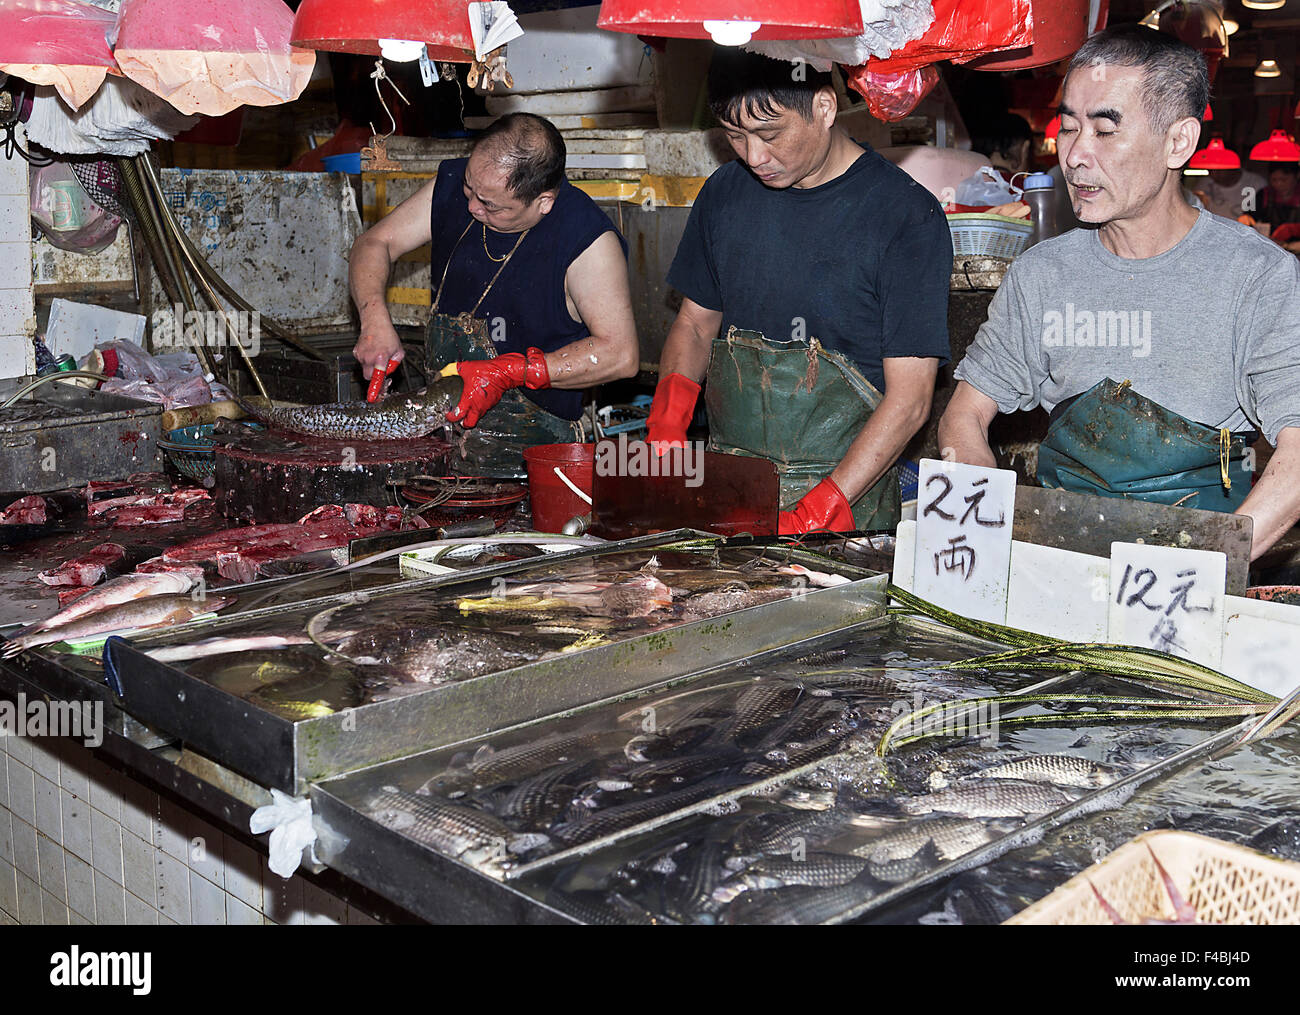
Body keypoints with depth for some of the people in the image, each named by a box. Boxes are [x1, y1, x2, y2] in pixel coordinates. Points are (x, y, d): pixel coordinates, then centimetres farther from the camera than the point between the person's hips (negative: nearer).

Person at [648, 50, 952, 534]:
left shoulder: (908, 216, -8)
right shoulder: (726, 192, 8)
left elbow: (908, 399, -10)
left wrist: (815, 517, -18)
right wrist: (667, 423, -1)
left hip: (846, 501, -4)